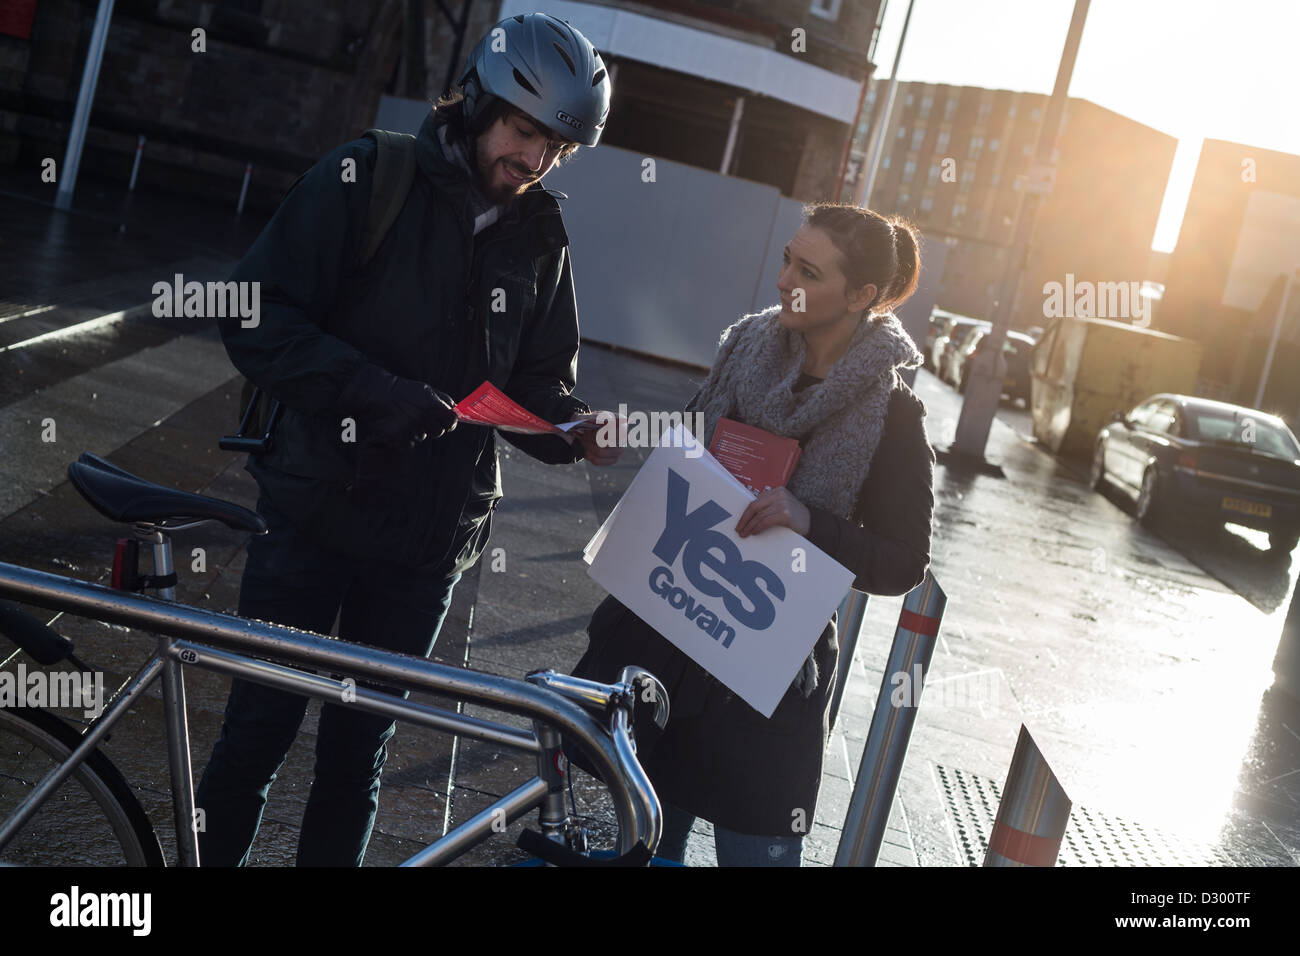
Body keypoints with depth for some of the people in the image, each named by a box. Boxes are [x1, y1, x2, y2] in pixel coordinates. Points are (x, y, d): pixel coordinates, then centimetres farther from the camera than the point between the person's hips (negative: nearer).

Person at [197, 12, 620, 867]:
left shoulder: (541, 237, 4)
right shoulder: (366, 179, -9)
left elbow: (539, 377, 10)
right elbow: (258, 318, -13)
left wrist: (576, 430, -11)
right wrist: (373, 390, -25)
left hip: (429, 538, 3)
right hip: (317, 508, -3)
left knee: (361, 744, 14)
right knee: (260, 728, 7)